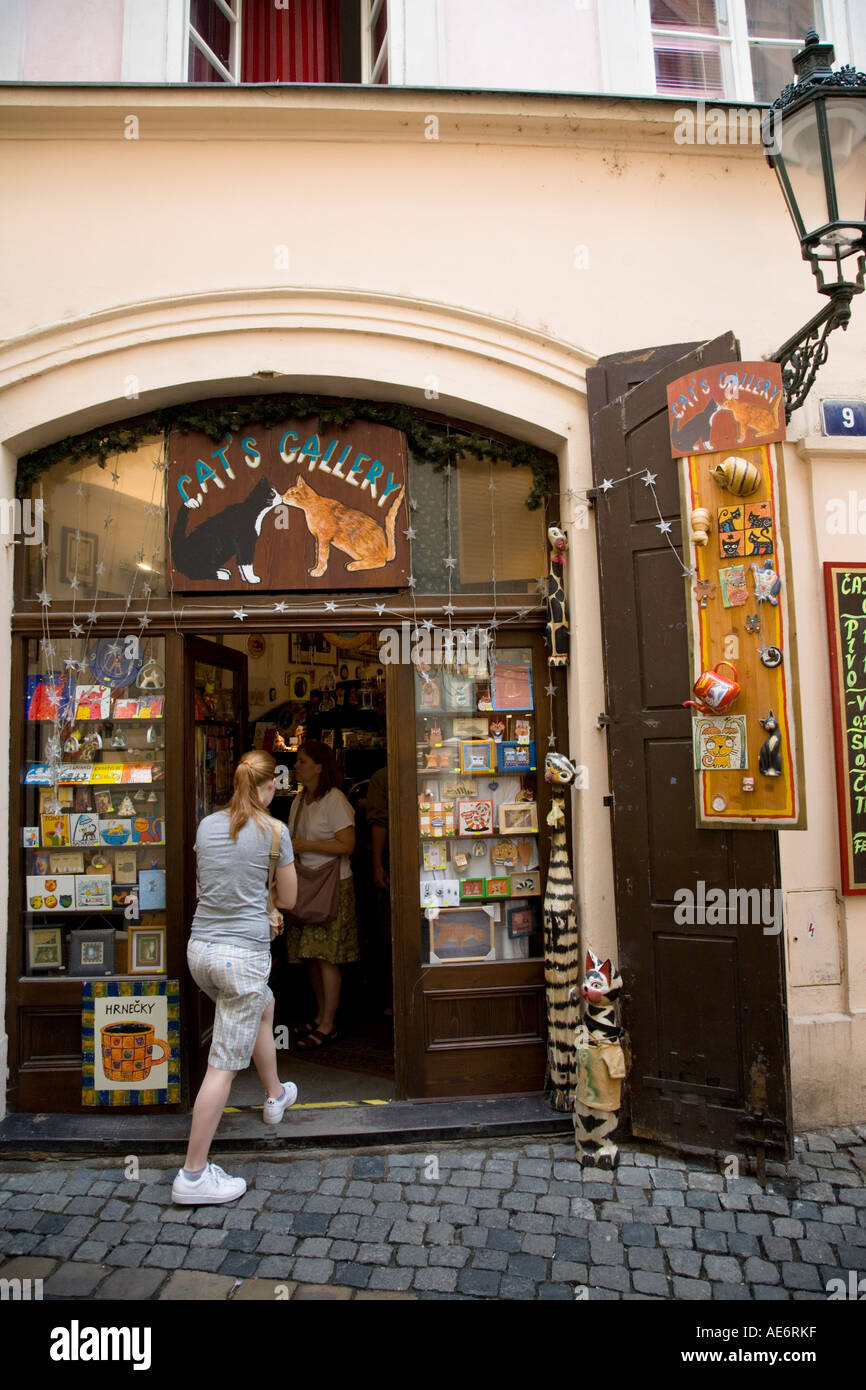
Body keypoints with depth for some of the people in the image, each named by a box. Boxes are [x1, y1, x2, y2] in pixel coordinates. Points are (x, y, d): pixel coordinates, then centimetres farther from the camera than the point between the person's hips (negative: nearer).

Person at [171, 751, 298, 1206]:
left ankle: (275, 1095, 50)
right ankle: (193, 1175, 7)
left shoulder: (207, 825, 5)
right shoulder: (274, 830, -9)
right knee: (224, 1063, 1)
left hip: (200, 948, 7)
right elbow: (288, 900, 2)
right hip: (244, 951, -7)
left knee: (263, 1006, 31)